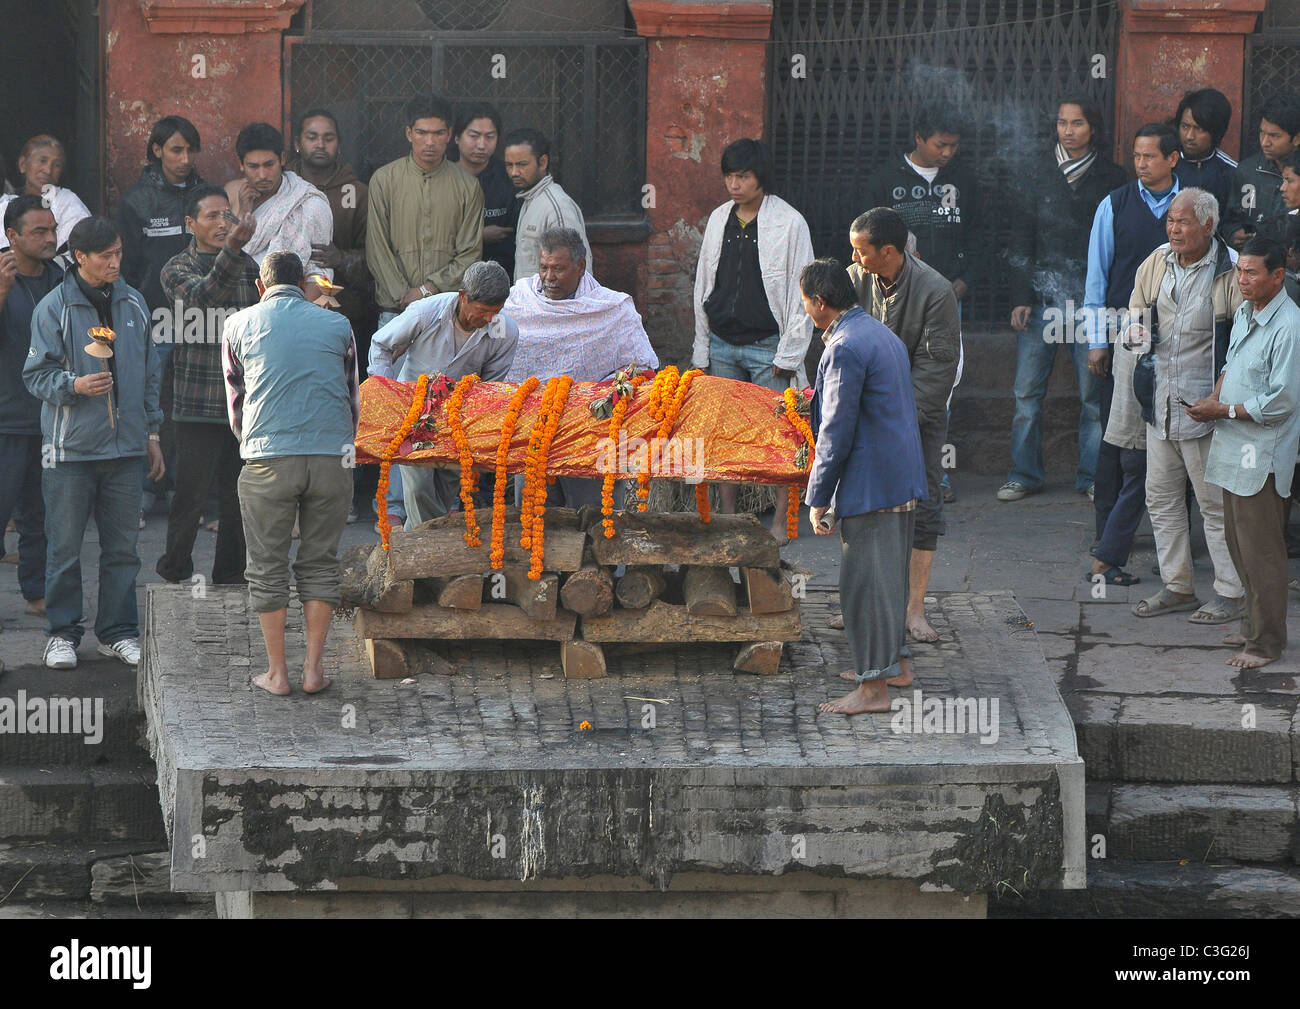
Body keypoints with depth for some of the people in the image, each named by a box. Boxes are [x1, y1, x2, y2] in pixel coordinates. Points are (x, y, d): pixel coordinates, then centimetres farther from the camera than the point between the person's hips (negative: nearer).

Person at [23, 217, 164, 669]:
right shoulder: (54, 308, -5)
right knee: (65, 546, 0)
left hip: (125, 445, 4)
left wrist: (151, 432, 16)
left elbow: (150, 373, 18)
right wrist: (75, 385, -22)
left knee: (122, 546, 7)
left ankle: (117, 631, 17)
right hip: (71, 445, -4)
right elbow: (37, 374, -4)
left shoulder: (133, 304, 10)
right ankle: (62, 632, 10)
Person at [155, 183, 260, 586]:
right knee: (192, 491, -4)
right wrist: (230, 250, -39)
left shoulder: (248, 266, 13)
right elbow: (201, 296, -26)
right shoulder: (178, 269, -3)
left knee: (238, 493, 6)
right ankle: (175, 566, 12)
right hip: (199, 403, -5)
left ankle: (231, 569, 17)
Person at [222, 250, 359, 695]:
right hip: (332, 455, 1)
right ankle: (314, 667, 9)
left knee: (268, 567, 8)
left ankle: (276, 671, 9)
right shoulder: (337, 326, 12)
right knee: (320, 563, 11)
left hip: (267, 458, -1)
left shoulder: (239, 325, 10)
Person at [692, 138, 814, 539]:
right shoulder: (719, 220, 9)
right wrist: (702, 349, 12)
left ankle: (781, 518, 3)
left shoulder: (789, 223, -6)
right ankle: (726, 517, 14)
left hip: (768, 346, -5)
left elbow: (801, 294, -6)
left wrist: (788, 354, -9)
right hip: (723, 345, 5)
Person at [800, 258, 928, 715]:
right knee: (890, 571, 20)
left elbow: (838, 432, -19)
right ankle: (895, 662, 31)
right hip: (903, 481, 10)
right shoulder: (883, 335, 13)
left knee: (864, 580, -5)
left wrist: (818, 499, -13)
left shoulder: (845, 348, -18)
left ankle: (873, 687, -3)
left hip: (869, 484, -10)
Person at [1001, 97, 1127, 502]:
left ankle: (1092, 475, 8)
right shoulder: (1044, 172, 9)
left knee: (1093, 390, -1)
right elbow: (1022, 237, 9)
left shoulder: (1111, 177, 4)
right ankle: (1024, 473, 9)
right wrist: (1020, 297, 2)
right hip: (1043, 293, 2)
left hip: (1092, 297, -2)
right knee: (1027, 388, 0)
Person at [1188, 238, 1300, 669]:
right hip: (1234, 450, 9)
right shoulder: (1244, 313, 8)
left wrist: (1225, 411, -16)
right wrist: (1215, 396, 4)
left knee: (1261, 550, -2)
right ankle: (1254, 625, 31)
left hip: (1263, 456, -9)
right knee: (1238, 543, 18)